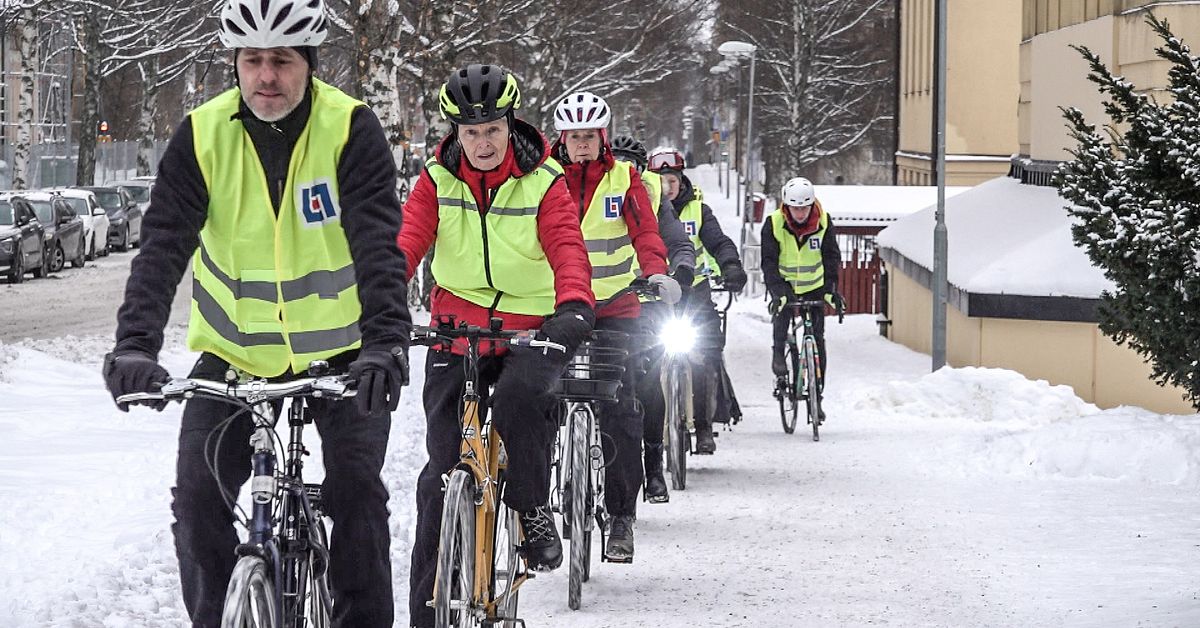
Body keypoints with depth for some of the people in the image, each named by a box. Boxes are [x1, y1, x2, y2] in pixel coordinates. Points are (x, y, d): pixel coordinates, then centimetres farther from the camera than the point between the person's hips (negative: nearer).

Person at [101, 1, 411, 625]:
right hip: (234, 349, 2)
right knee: (199, 500, -10)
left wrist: (385, 341, -41)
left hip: (339, 346, -2)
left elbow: (378, 243, -25)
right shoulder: (202, 135, -11)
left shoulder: (351, 129, -16)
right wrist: (135, 345, -34)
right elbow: (163, 245, -18)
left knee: (356, 489, -16)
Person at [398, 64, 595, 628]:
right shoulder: (437, 180, -2)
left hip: (530, 331, -2)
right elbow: (404, 243, -13)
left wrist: (573, 305, -42)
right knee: (442, 472, -1)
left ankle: (532, 508, -11)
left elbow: (567, 248, -21)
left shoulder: (542, 181, -7)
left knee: (520, 396, -36)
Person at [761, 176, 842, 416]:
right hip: (784, 285, -1)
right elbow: (769, 262, -20)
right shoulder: (773, 224, -18)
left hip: (814, 286, 1)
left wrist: (831, 289, -27)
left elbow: (831, 258, -14)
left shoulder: (823, 222, -14)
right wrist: (778, 292, -34)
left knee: (817, 340, -3)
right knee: (782, 311, -34)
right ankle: (778, 353, -11)